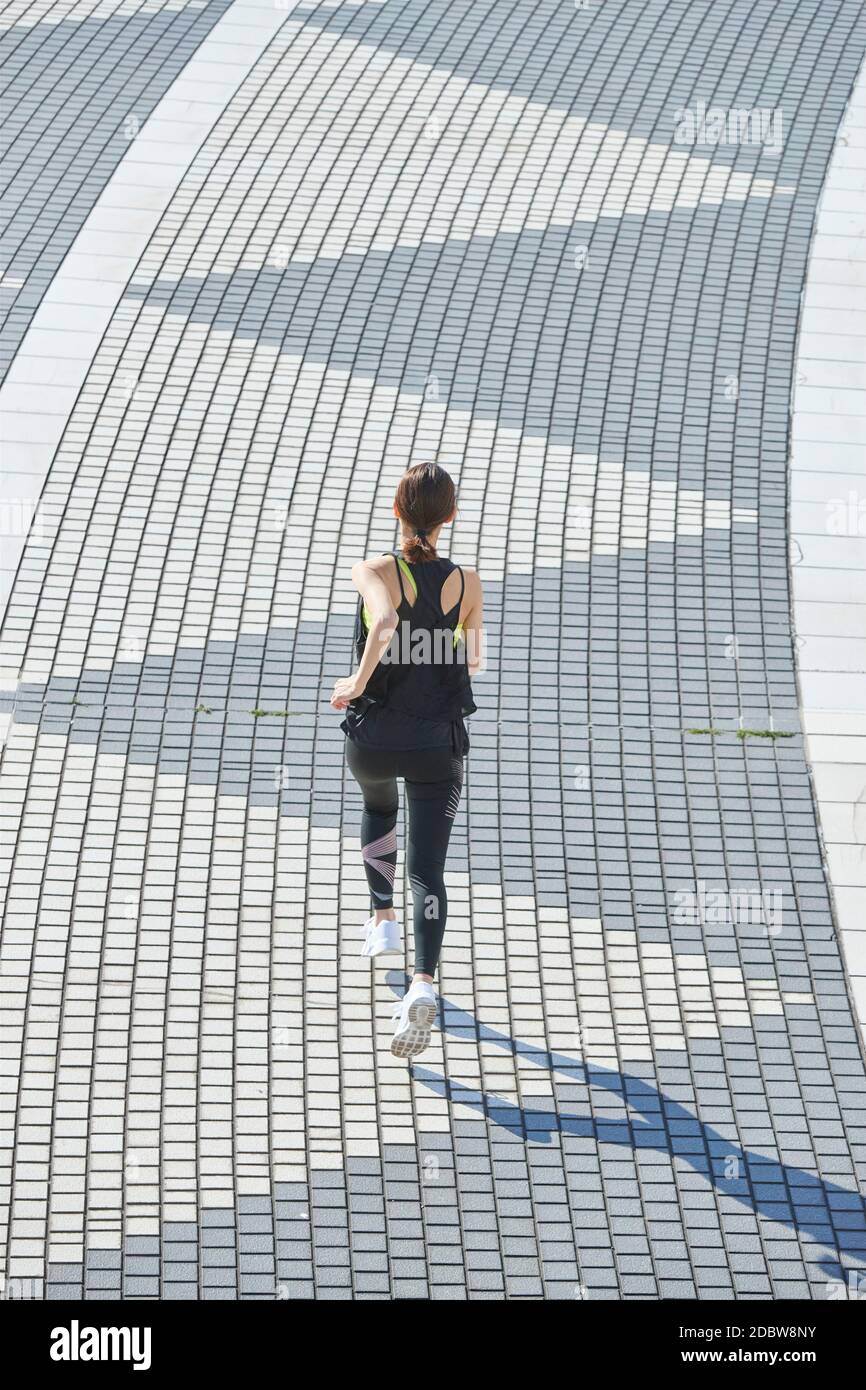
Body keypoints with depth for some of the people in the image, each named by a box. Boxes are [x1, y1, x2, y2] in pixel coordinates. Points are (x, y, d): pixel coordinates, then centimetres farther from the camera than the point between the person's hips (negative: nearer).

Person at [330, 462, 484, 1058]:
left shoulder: (375, 572, -13)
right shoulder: (466, 584, -4)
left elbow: (384, 624, -34)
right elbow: (472, 661, 8)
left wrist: (357, 683, -22)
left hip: (374, 737, 0)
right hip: (438, 742, 0)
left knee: (378, 806, 36)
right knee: (427, 871, -1)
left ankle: (383, 921, 40)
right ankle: (423, 983, -22)